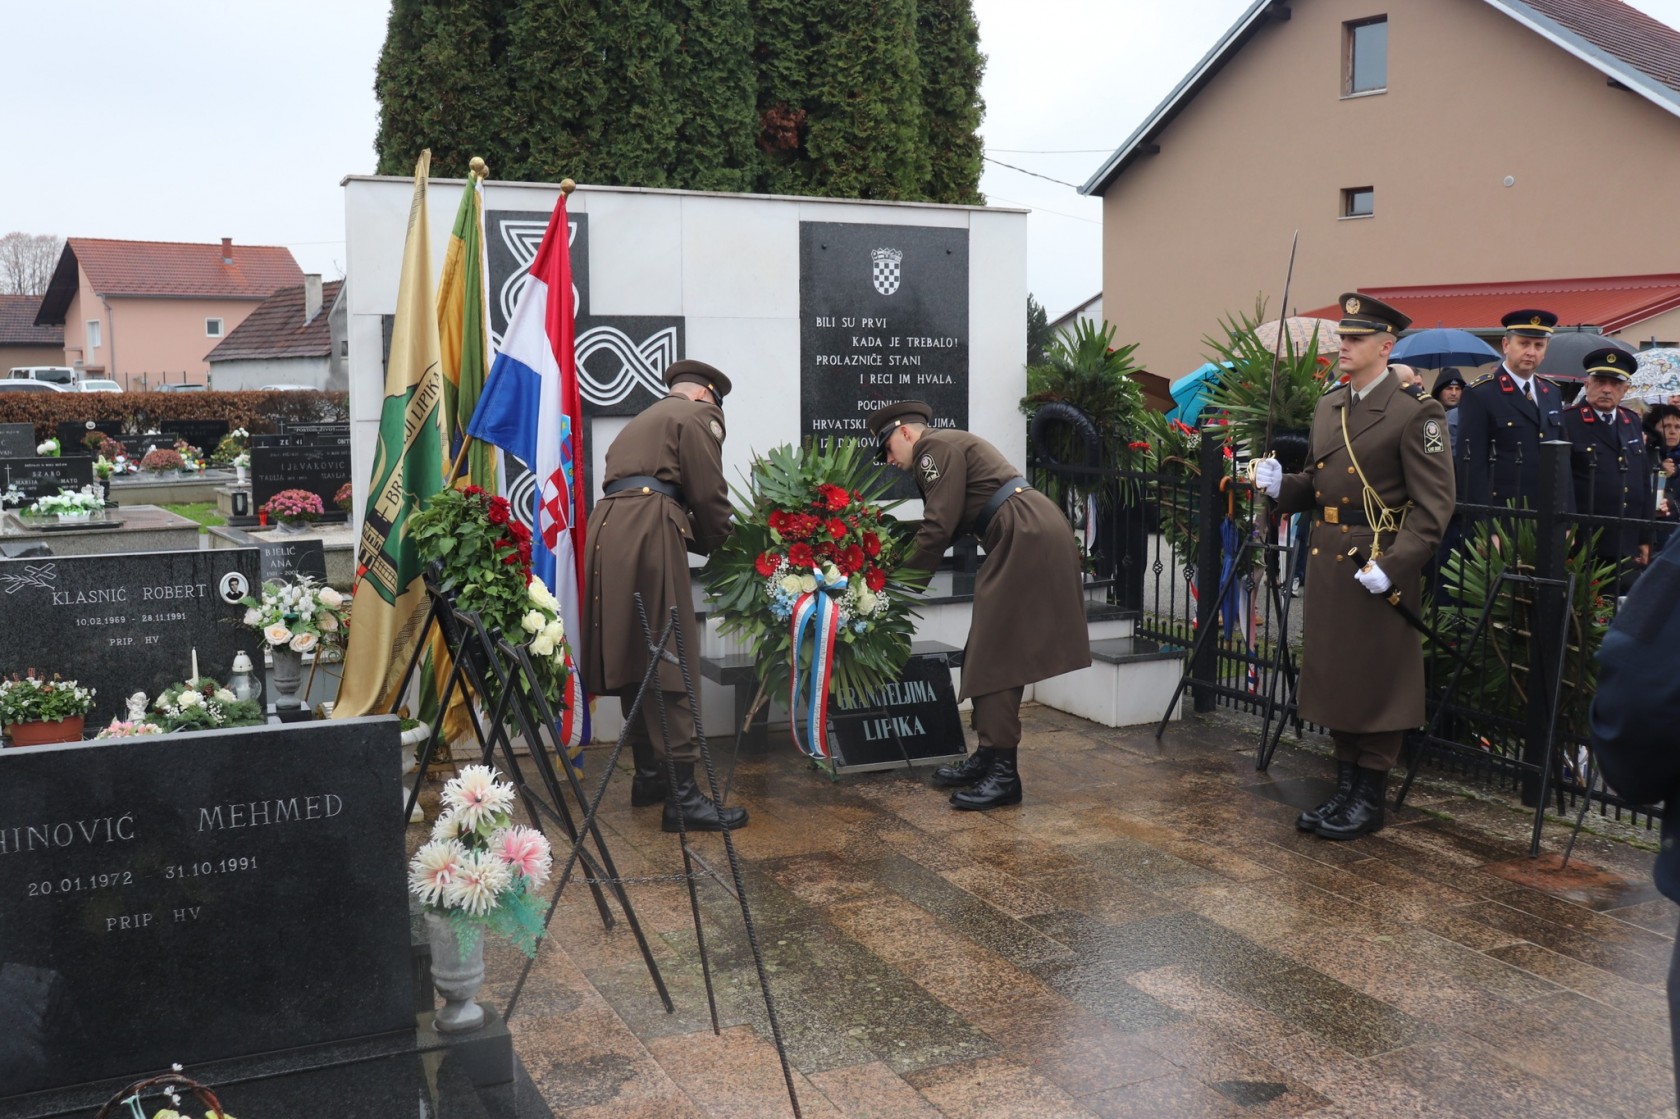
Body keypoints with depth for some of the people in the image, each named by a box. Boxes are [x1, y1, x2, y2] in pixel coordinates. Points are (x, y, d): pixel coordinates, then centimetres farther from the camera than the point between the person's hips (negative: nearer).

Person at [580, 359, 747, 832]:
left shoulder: (642, 421, 32)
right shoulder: (697, 415, 5)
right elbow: (709, 494, -3)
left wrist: (697, 538, 21)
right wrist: (713, 543, 15)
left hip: (608, 531, 9)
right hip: (648, 535, -9)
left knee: (632, 656, 14)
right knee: (670, 661, -9)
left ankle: (648, 775, 23)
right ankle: (681, 795, -11)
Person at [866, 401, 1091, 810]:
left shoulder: (937, 447, -5)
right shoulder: (949, 448, 26)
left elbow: (938, 528, -13)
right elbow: (946, 525, 26)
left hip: (1027, 538, -10)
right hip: (1031, 539, 10)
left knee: (995, 658, -9)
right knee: (987, 656, 13)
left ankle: (1004, 775, -8)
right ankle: (989, 755, 19)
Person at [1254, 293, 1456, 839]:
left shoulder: (1415, 413, -11)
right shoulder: (1328, 407, 12)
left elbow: (1434, 505, -15)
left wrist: (1391, 567, -22)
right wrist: (1280, 486, -1)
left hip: (1380, 566, -7)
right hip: (1327, 562, 7)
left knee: (1376, 685, 3)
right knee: (1334, 678, 13)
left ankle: (1370, 798, 16)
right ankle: (1345, 787, 27)